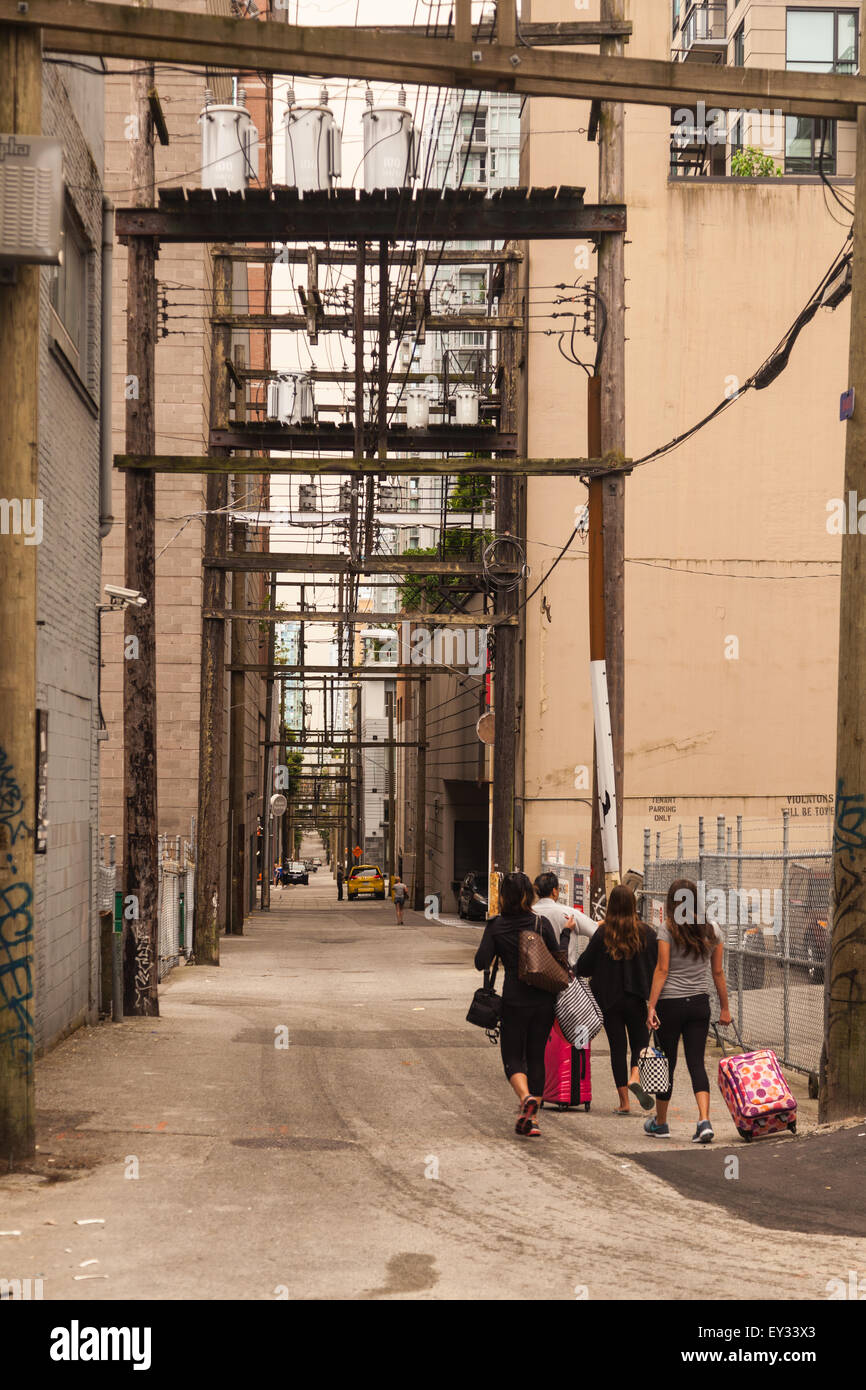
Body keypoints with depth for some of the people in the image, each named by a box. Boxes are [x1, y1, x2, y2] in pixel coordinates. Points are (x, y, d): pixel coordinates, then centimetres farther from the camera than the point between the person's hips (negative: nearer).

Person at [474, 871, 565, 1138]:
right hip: (544, 1000, 2)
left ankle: (526, 1098, -23)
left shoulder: (496, 926, -5)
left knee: (513, 1057, 6)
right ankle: (531, 1118, 13)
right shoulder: (542, 924, -3)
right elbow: (558, 960, -3)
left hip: (515, 1001, -2)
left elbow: (481, 962, -6)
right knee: (536, 1056, 13)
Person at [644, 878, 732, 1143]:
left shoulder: (667, 930, -8)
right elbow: (717, 972, 8)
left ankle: (660, 1123, 24)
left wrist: (651, 1006, -9)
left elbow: (662, 970, -11)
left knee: (666, 1063, 9)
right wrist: (725, 1008, 15)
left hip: (670, 1003, -3)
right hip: (700, 1002, 3)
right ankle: (704, 1121, -14)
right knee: (696, 1063, 4)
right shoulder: (711, 930, 3)